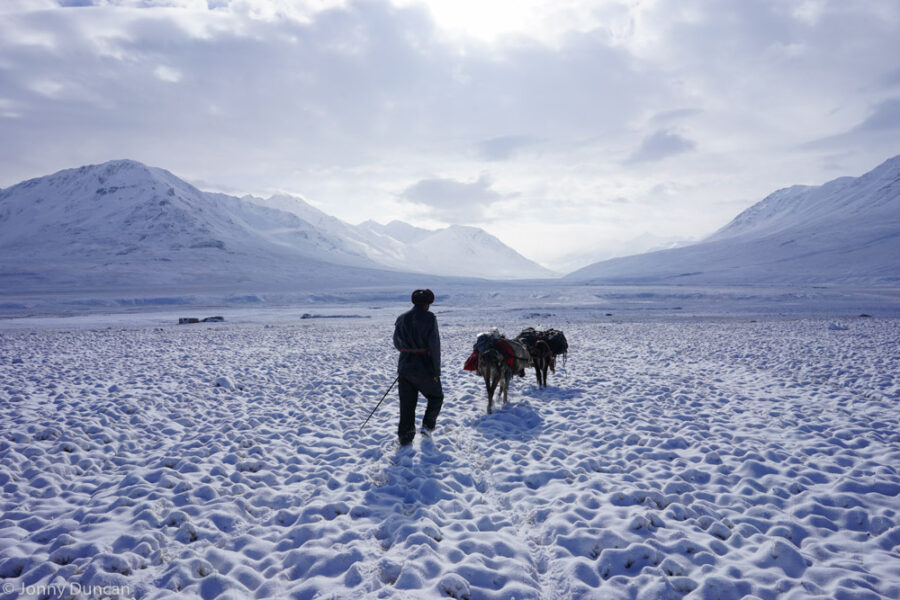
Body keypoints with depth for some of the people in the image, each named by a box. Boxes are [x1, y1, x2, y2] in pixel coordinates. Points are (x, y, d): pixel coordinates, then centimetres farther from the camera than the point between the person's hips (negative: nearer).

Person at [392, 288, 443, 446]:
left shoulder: (402, 318, 3)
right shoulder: (429, 318, -13)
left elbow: (397, 343, 14)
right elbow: (434, 345, -15)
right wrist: (436, 371, -10)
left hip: (405, 367, 4)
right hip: (424, 368, -4)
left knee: (406, 403, 11)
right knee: (436, 396, 21)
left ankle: (405, 437, 11)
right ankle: (428, 425, 13)